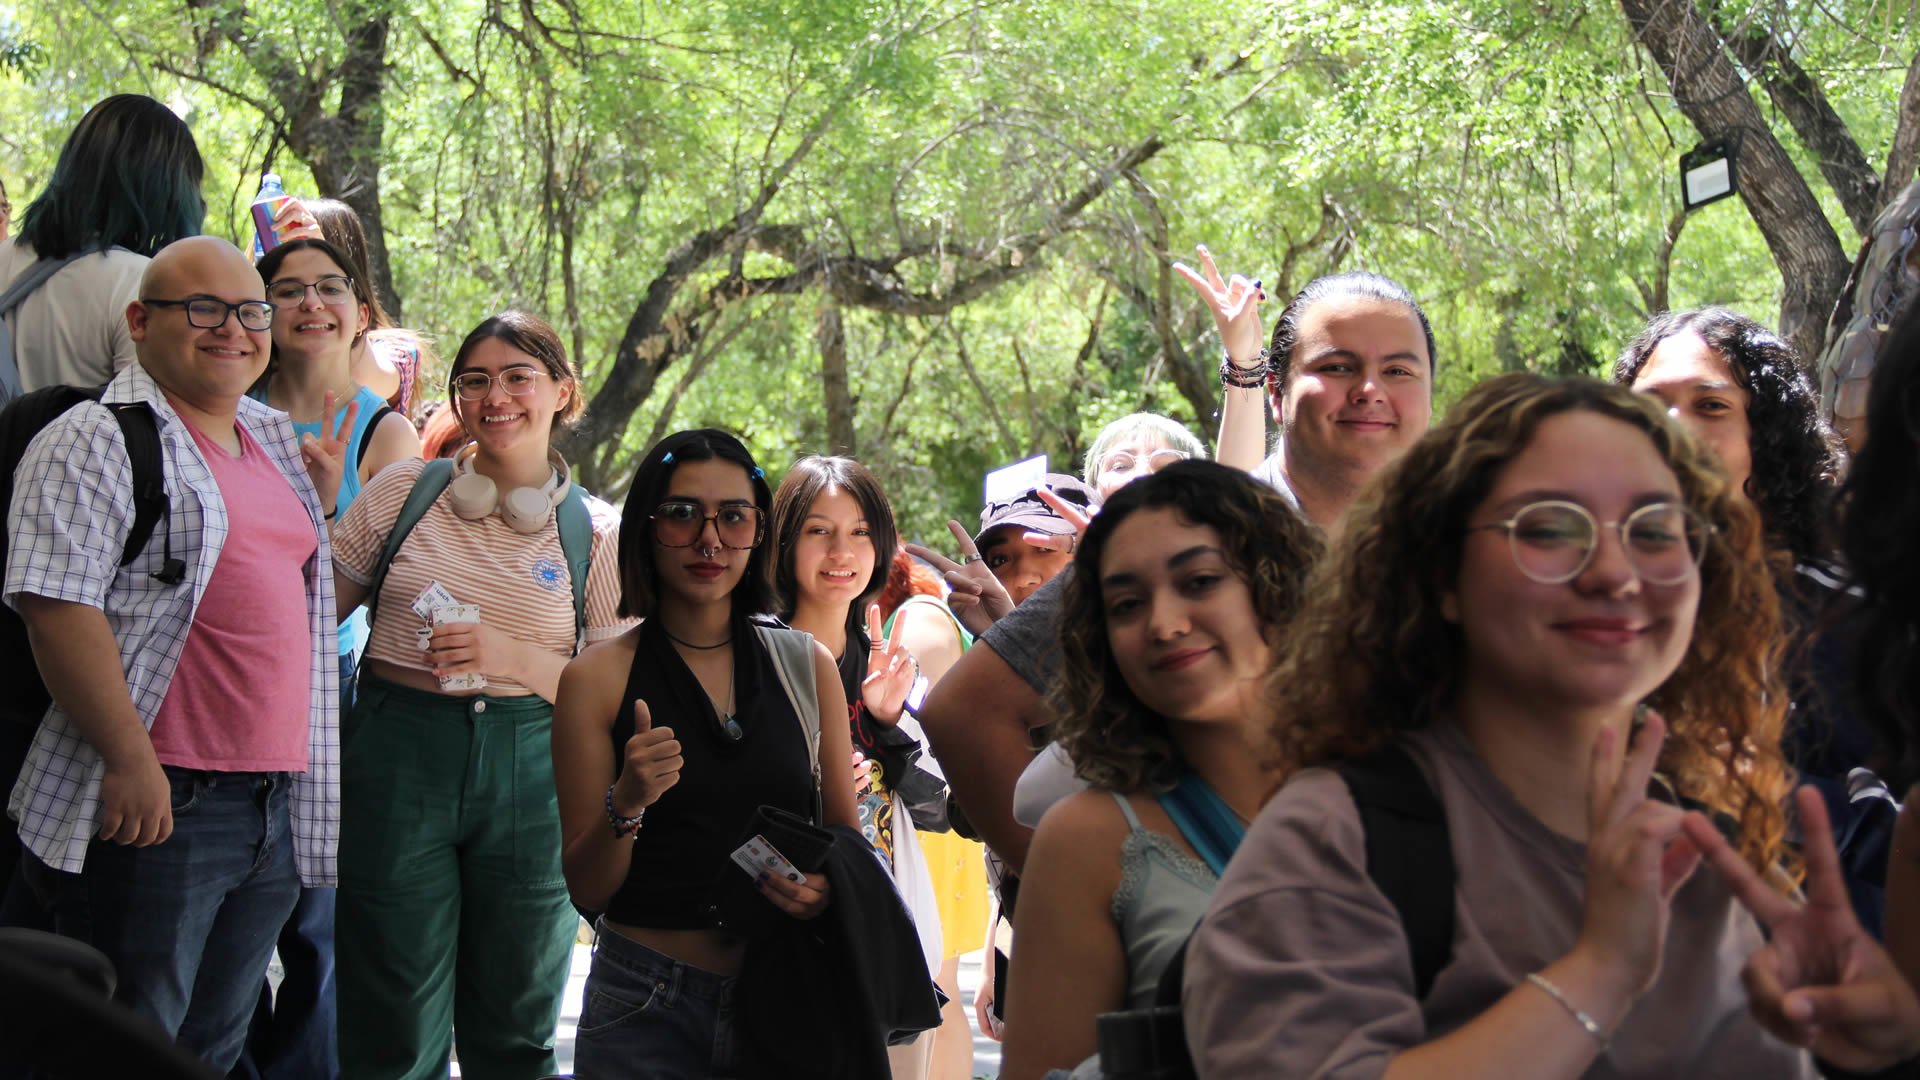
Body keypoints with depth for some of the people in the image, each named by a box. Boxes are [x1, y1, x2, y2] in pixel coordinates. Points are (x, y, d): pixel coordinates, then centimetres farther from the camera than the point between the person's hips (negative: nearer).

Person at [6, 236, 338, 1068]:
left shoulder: (276, 441, 18)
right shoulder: (97, 441, -7)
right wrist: (130, 759, -21)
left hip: (277, 804, 8)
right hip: (158, 799, -7)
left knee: (216, 1045, 16)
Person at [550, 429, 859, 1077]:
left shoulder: (807, 664, 4)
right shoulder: (598, 678, -3)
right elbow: (587, 891, -3)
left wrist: (829, 887, -10)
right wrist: (625, 803, -21)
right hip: (647, 1013, -2)